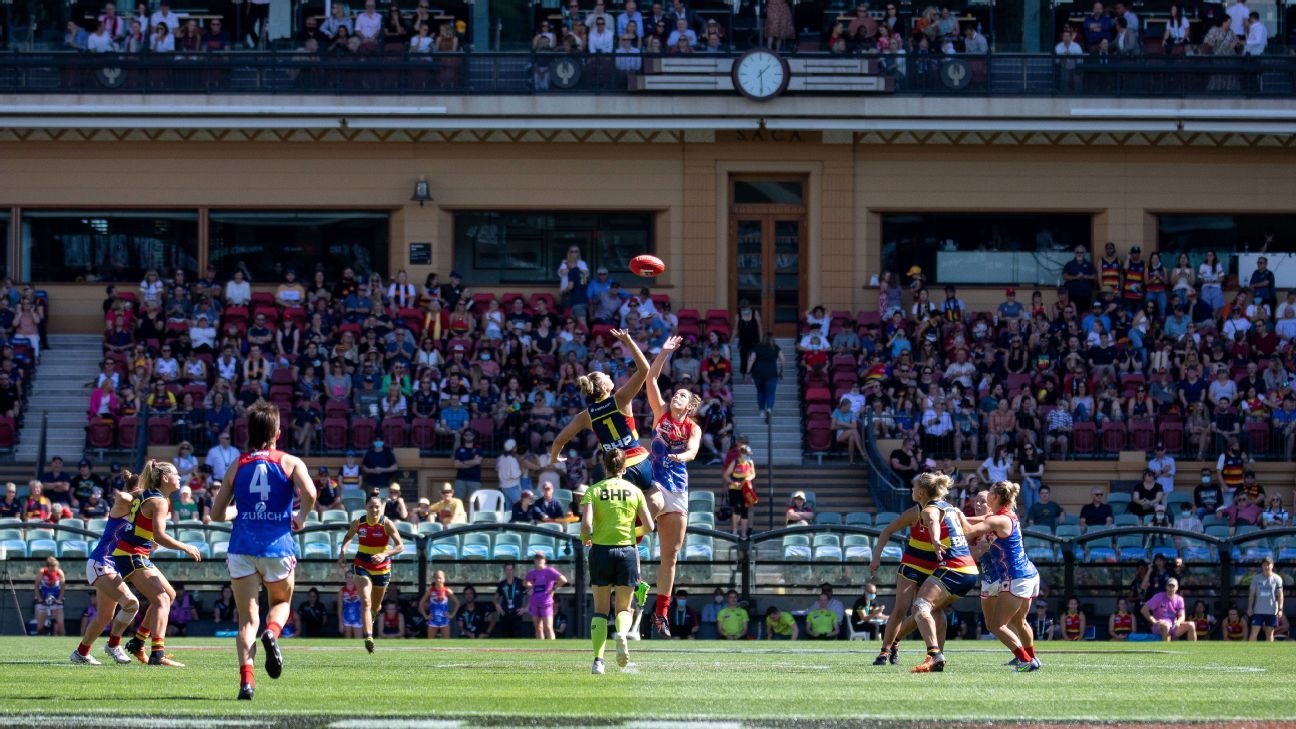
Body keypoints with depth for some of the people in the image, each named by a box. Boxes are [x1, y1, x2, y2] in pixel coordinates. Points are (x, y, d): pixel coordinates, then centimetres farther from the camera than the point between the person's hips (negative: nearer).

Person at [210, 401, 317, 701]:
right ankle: (272, 632, -12)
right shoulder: (290, 463, 3)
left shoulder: (236, 467, 11)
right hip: (278, 547, -1)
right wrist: (301, 518, 5)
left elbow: (217, 513, 13)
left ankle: (246, 677, -21)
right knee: (281, 603, 24)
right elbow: (309, 493, -15)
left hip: (242, 549, 1)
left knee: (248, 617, 1)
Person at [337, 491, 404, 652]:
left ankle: (371, 616, 55)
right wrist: (342, 551, -6)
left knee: (375, 607, 18)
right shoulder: (358, 523, -8)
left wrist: (385, 554, -34)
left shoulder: (387, 524, -15)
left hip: (382, 568, 0)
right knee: (365, 601, -20)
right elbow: (348, 537, 13)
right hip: (362, 566, 0)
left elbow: (400, 546, -18)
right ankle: (368, 637, -28)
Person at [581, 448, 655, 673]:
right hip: (627, 551, 1)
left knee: (600, 610, 10)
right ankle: (622, 634, -22)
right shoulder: (634, 491, 3)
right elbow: (648, 527, 2)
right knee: (624, 608, 12)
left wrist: (585, 539, 8)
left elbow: (586, 523, -13)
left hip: (600, 551, -1)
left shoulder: (593, 491, -1)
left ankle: (598, 660, -2)